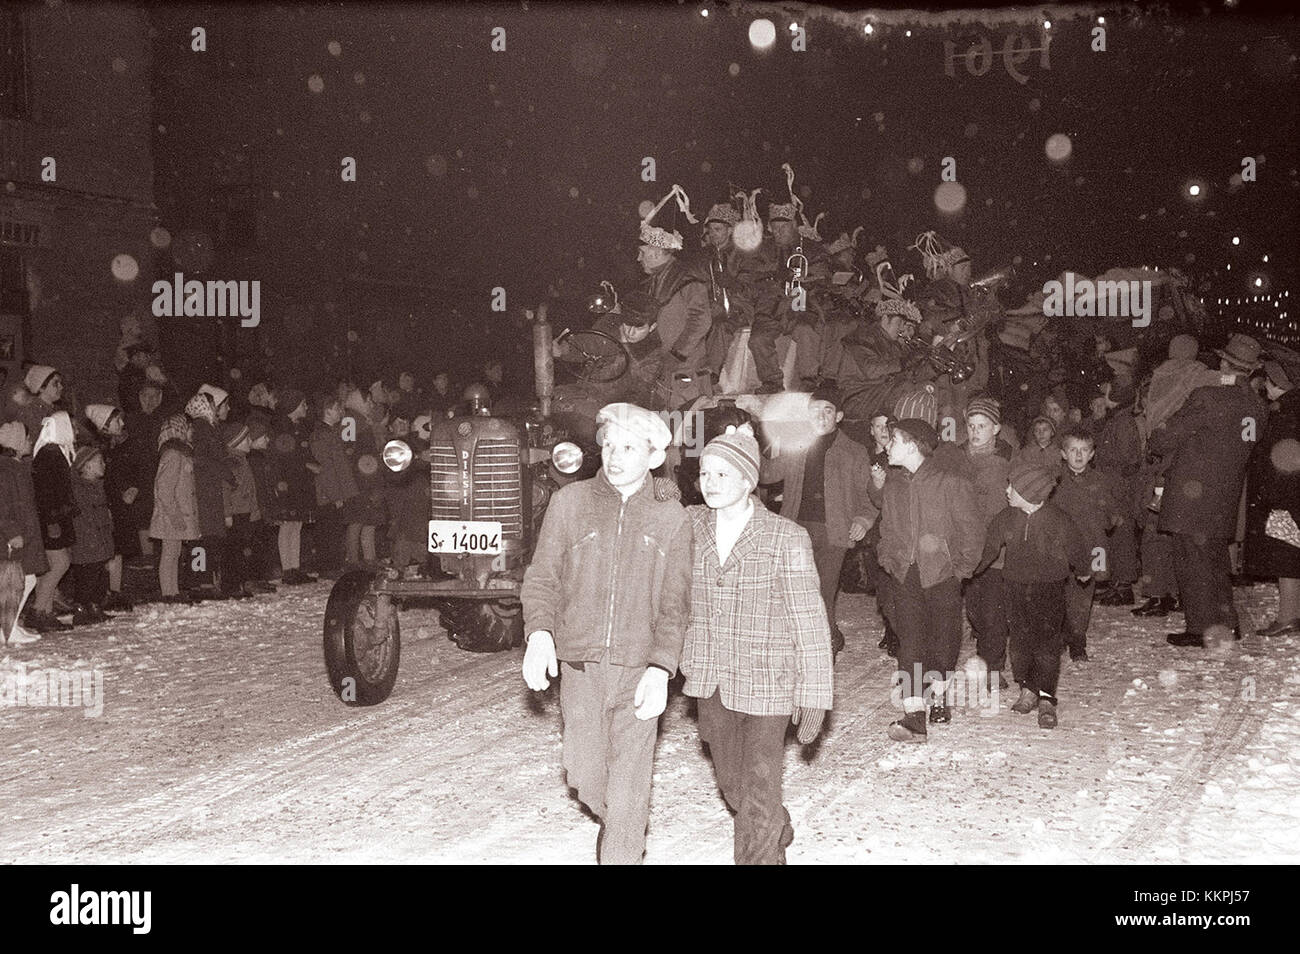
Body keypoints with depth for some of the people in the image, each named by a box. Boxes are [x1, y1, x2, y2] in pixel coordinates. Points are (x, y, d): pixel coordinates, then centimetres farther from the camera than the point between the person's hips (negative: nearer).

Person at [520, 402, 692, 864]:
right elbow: (542, 578, 3)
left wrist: (662, 667, -14)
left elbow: (675, 605, -1)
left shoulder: (671, 518, 0)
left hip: (639, 671, -1)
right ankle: (614, 823, 44)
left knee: (628, 790, -1)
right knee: (585, 777, 12)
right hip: (580, 667, 2)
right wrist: (540, 631, -15)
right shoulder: (570, 502, 1)